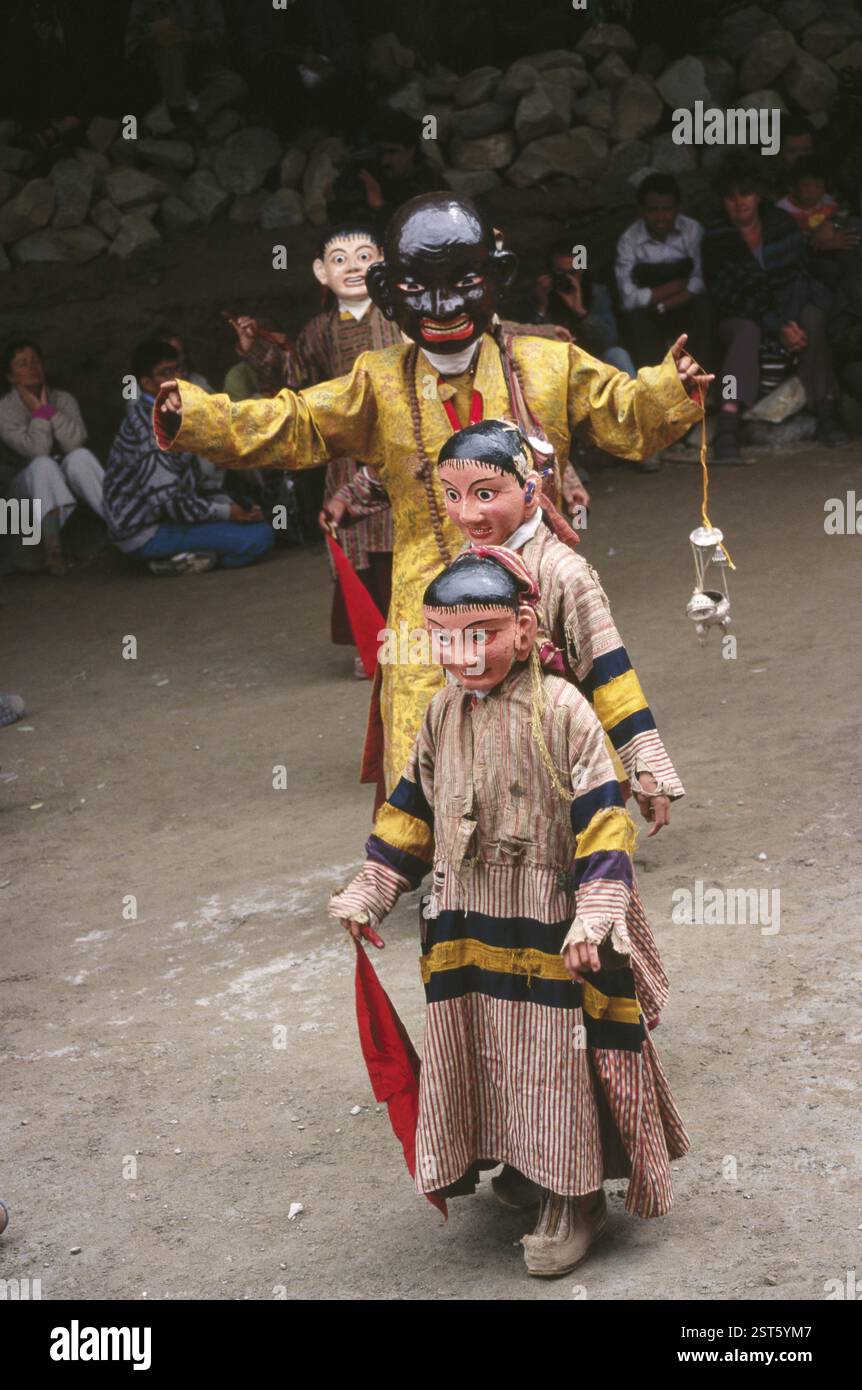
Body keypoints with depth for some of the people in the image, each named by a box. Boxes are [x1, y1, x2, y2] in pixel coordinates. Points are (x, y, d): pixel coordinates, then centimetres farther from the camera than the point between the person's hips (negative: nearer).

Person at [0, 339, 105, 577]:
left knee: (80, 456, -30)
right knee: (44, 464, -35)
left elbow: (75, 442, -16)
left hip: (68, 481, 2)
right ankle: (52, 547, -51)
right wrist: (39, 410, -14)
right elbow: (37, 449, -21)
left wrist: (49, 408, -14)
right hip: (30, 483, -2)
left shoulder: (64, 400, 3)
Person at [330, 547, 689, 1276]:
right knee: (483, 1049, 14)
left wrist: (595, 915, -21)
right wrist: (371, 891, 13)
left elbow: (602, 817, -15)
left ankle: (575, 1198, 14)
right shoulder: (443, 715, 5)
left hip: (547, 928, -6)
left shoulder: (561, 709, -13)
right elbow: (412, 809, 15)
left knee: (555, 1053, 1)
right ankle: (527, 1162, 35)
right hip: (466, 933, 6)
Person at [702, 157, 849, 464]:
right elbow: (727, 298, -15)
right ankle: (727, 430, -52)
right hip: (740, 315, -2)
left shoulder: (782, 223, -2)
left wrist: (789, 323, -27)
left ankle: (825, 415, -30)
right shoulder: (716, 239, -9)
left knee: (812, 315, -30)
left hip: (785, 308, 2)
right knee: (746, 332, -36)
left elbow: (797, 277, -9)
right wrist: (777, 328, -25)